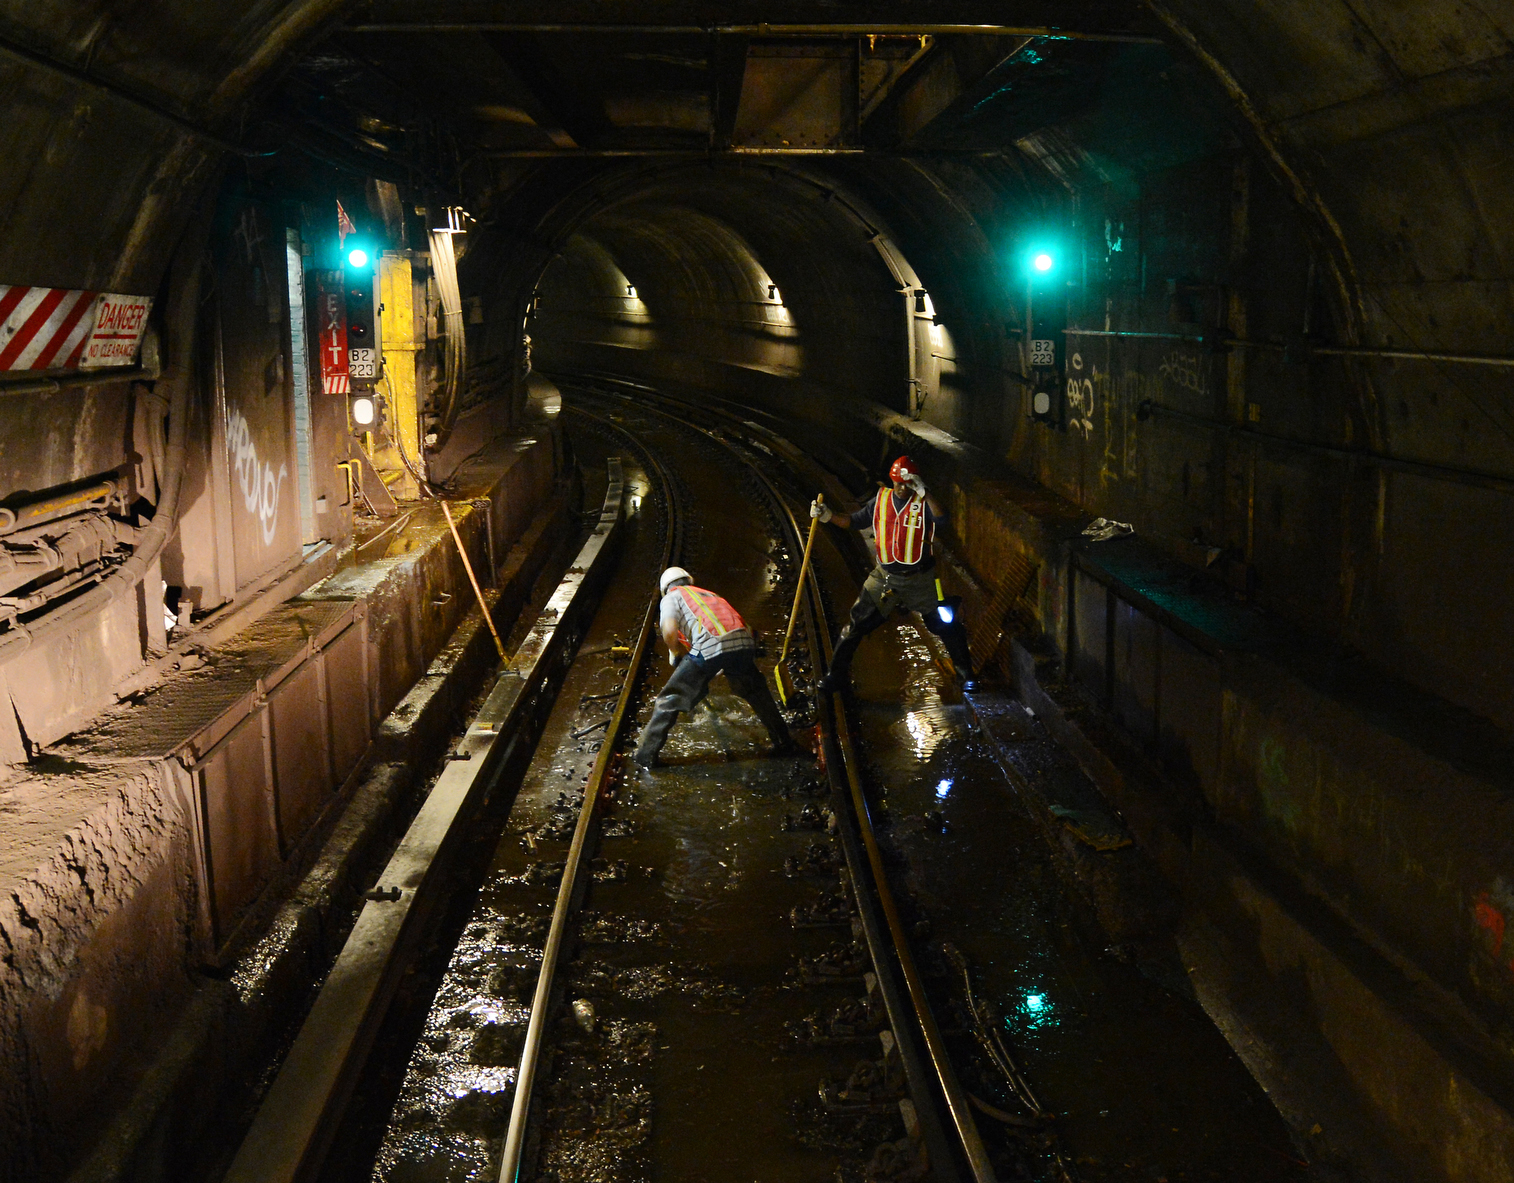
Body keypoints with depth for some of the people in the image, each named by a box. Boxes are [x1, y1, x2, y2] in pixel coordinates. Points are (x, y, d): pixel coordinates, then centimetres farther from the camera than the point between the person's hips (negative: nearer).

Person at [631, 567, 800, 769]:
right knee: (757, 694, 29)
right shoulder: (710, 594, 38)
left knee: (669, 699, 10)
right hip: (744, 640, 5)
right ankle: (785, 744, 35)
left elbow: (669, 632, 0)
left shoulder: (671, 597, 20)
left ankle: (646, 755, 13)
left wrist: (680, 655, 18)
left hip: (709, 646, -5)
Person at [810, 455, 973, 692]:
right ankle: (835, 675, 14)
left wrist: (922, 491, -33)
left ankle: (965, 674, 22)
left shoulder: (924, 501, -8)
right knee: (857, 624, 0)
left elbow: (941, 518, -28)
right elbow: (854, 521, 8)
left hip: (920, 580, -2)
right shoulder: (881, 500, 1)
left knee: (946, 626, 4)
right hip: (885, 577, 2)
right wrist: (828, 516, -6)